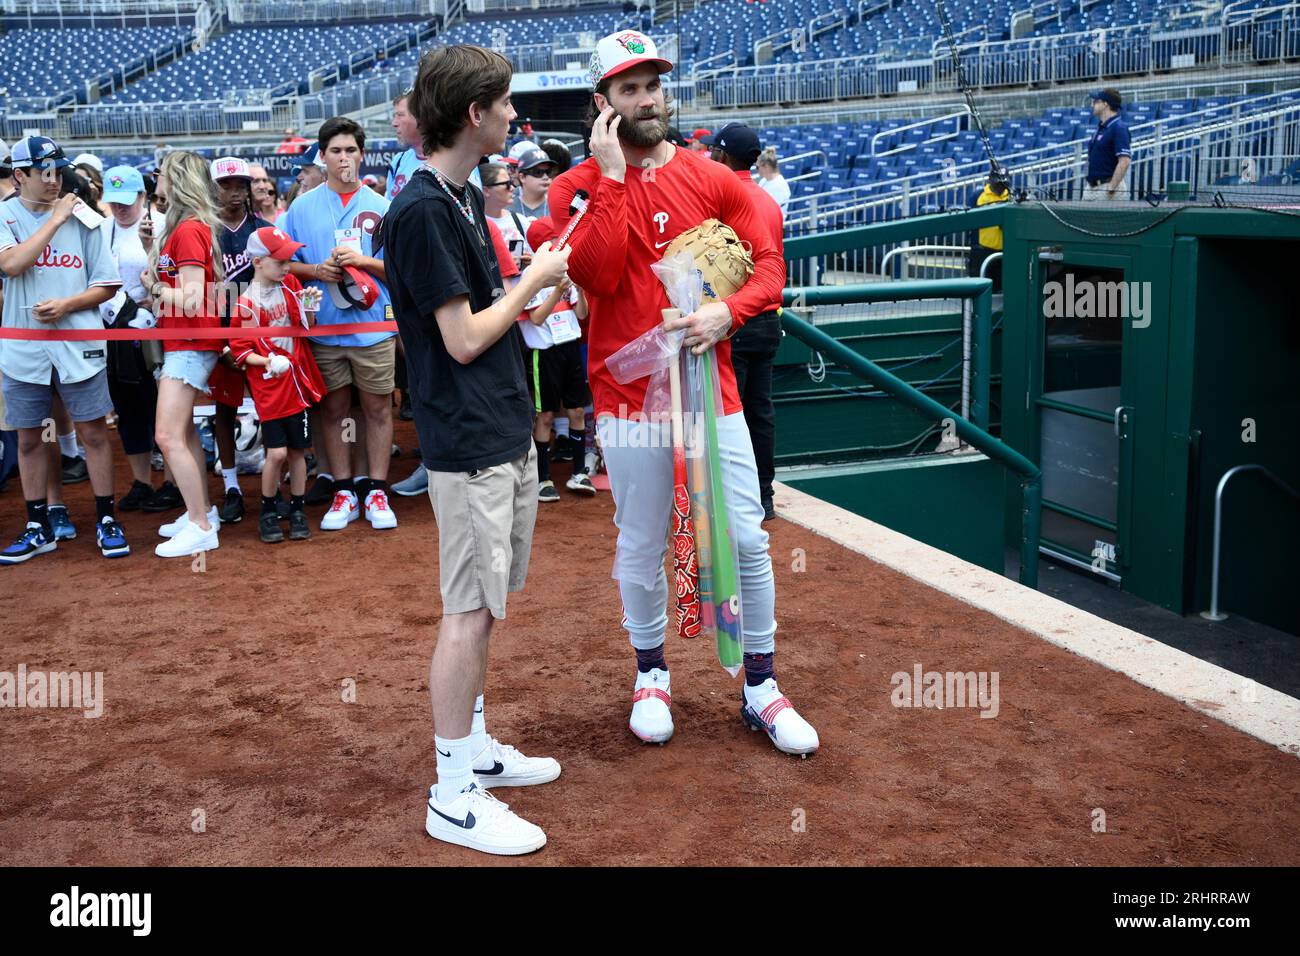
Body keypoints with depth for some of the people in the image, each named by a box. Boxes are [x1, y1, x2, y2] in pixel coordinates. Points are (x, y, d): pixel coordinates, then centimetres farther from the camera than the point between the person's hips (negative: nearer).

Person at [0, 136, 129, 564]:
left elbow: (107, 285, 2)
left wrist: (66, 305, -14)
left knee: (94, 433, 2)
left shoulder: (82, 218, 2)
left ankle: (107, 521, 14)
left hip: (79, 346, -1)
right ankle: (38, 528, 21)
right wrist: (55, 219, -15)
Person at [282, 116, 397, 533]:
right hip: (324, 326, 1)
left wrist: (363, 261, -13)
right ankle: (343, 491, 17)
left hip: (373, 326, -1)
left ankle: (376, 491, 13)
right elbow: (285, 263, 7)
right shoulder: (302, 207, 6)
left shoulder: (380, 207, 3)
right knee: (333, 409, 7)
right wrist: (318, 270, -11)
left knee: (378, 407, 3)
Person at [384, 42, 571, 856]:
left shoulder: (465, 196, 12)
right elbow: (463, 338, -17)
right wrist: (536, 278, -7)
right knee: (470, 613, -3)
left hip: (508, 431, 9)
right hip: (469, 444, -9)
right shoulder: (421, 211, -17)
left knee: (485, 606, 16)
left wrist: (545, 279, 8)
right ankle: (454, 796, 7)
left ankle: (477, 748, 30)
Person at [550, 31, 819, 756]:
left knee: (747, 541, 4)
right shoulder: (579, 188, -1)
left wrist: (728, 311, -18)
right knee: (642, 548, 9)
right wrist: (612, 177, -16)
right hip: (630, 395, -2)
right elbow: (595, 275, -17)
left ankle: (762, 689, 19)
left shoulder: (714, 179, 6)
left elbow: (770, 267, 1)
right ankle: (652, 677, 31)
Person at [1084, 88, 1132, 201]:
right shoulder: (1100, 127, 15)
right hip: (1091, 187, 9)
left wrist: (1111, 189, -24)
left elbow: (1124, 161, -22)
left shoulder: (1119, 128, -14)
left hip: (1108, 187, -9)